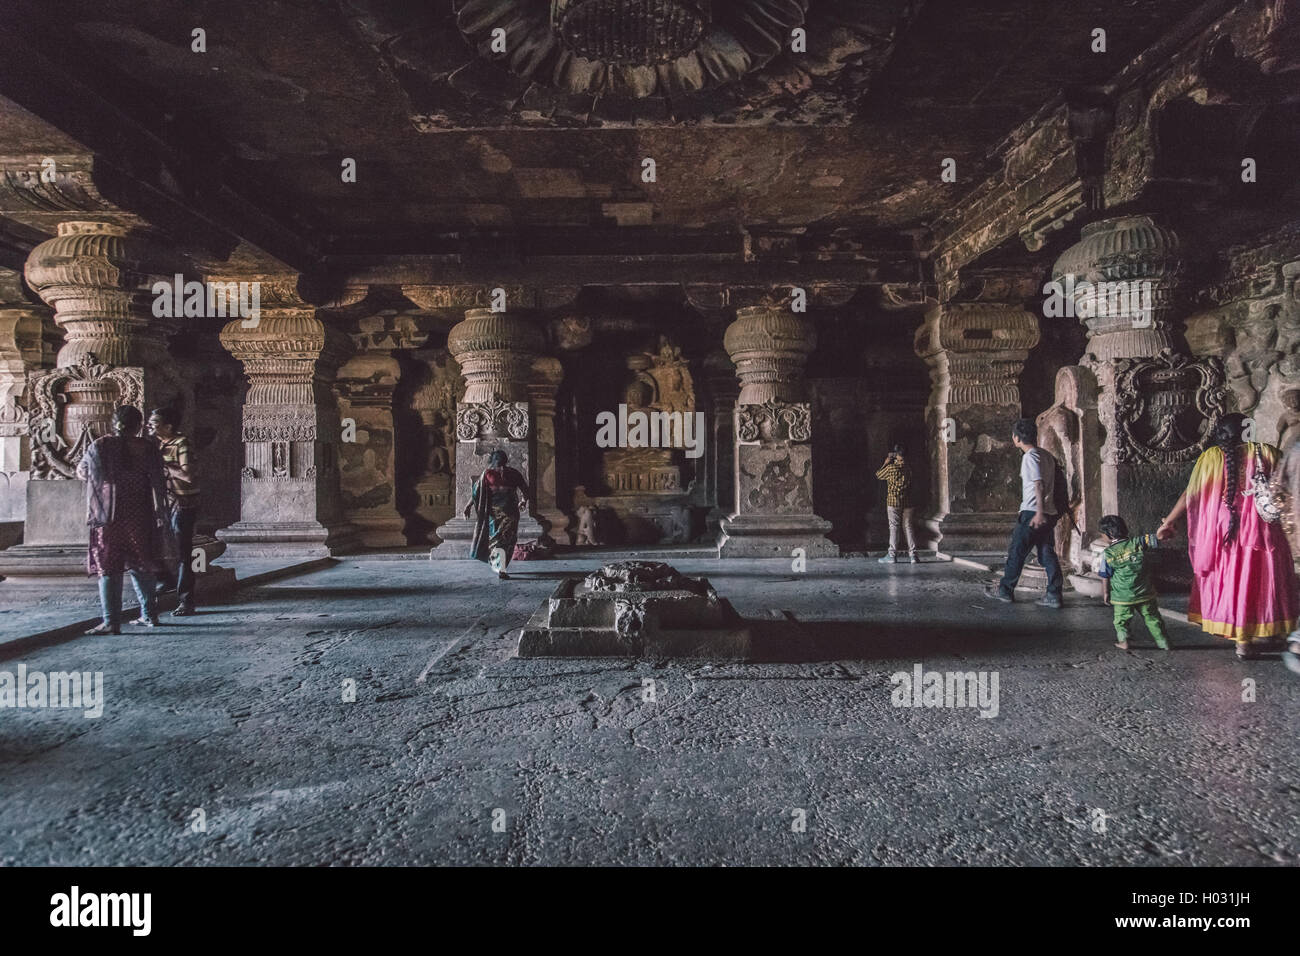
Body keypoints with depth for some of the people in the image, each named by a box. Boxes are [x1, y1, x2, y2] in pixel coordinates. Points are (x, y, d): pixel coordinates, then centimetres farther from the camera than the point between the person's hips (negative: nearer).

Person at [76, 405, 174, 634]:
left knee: (109, 570, 2)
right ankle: (149, 615, 21)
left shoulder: (100, 446, -2)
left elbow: (81, 471, 14)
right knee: (140, 567, 14)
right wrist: (160, 517, 0)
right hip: (140, 518, 2)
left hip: (108, 517, -2)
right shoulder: (148, 448, -2)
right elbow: (158, 484, -4)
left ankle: (111, 622, -1)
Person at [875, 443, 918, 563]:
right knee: (908, 527, 8)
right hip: (907, 501, 4)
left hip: (893, 501, -4)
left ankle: (892, 555, 0)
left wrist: (886, 463, 15)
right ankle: (912, 554, 7)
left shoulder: (891, 467, -9)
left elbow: (878, 475, 5)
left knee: (893, 527, 0)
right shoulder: (908, 467, 3)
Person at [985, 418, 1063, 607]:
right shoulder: (1046, 456, 15)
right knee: (1047, 553, 7)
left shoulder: (1030, 457, -12)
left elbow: (1039, 485, -21)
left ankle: (1005, 590, 12)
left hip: (1033, 513, -9)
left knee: (1016, 552, 2)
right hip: (1049, 513, 9)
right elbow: (1050, 484, 20)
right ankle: (1054, 595, 5)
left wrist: (1039, 512, -26)